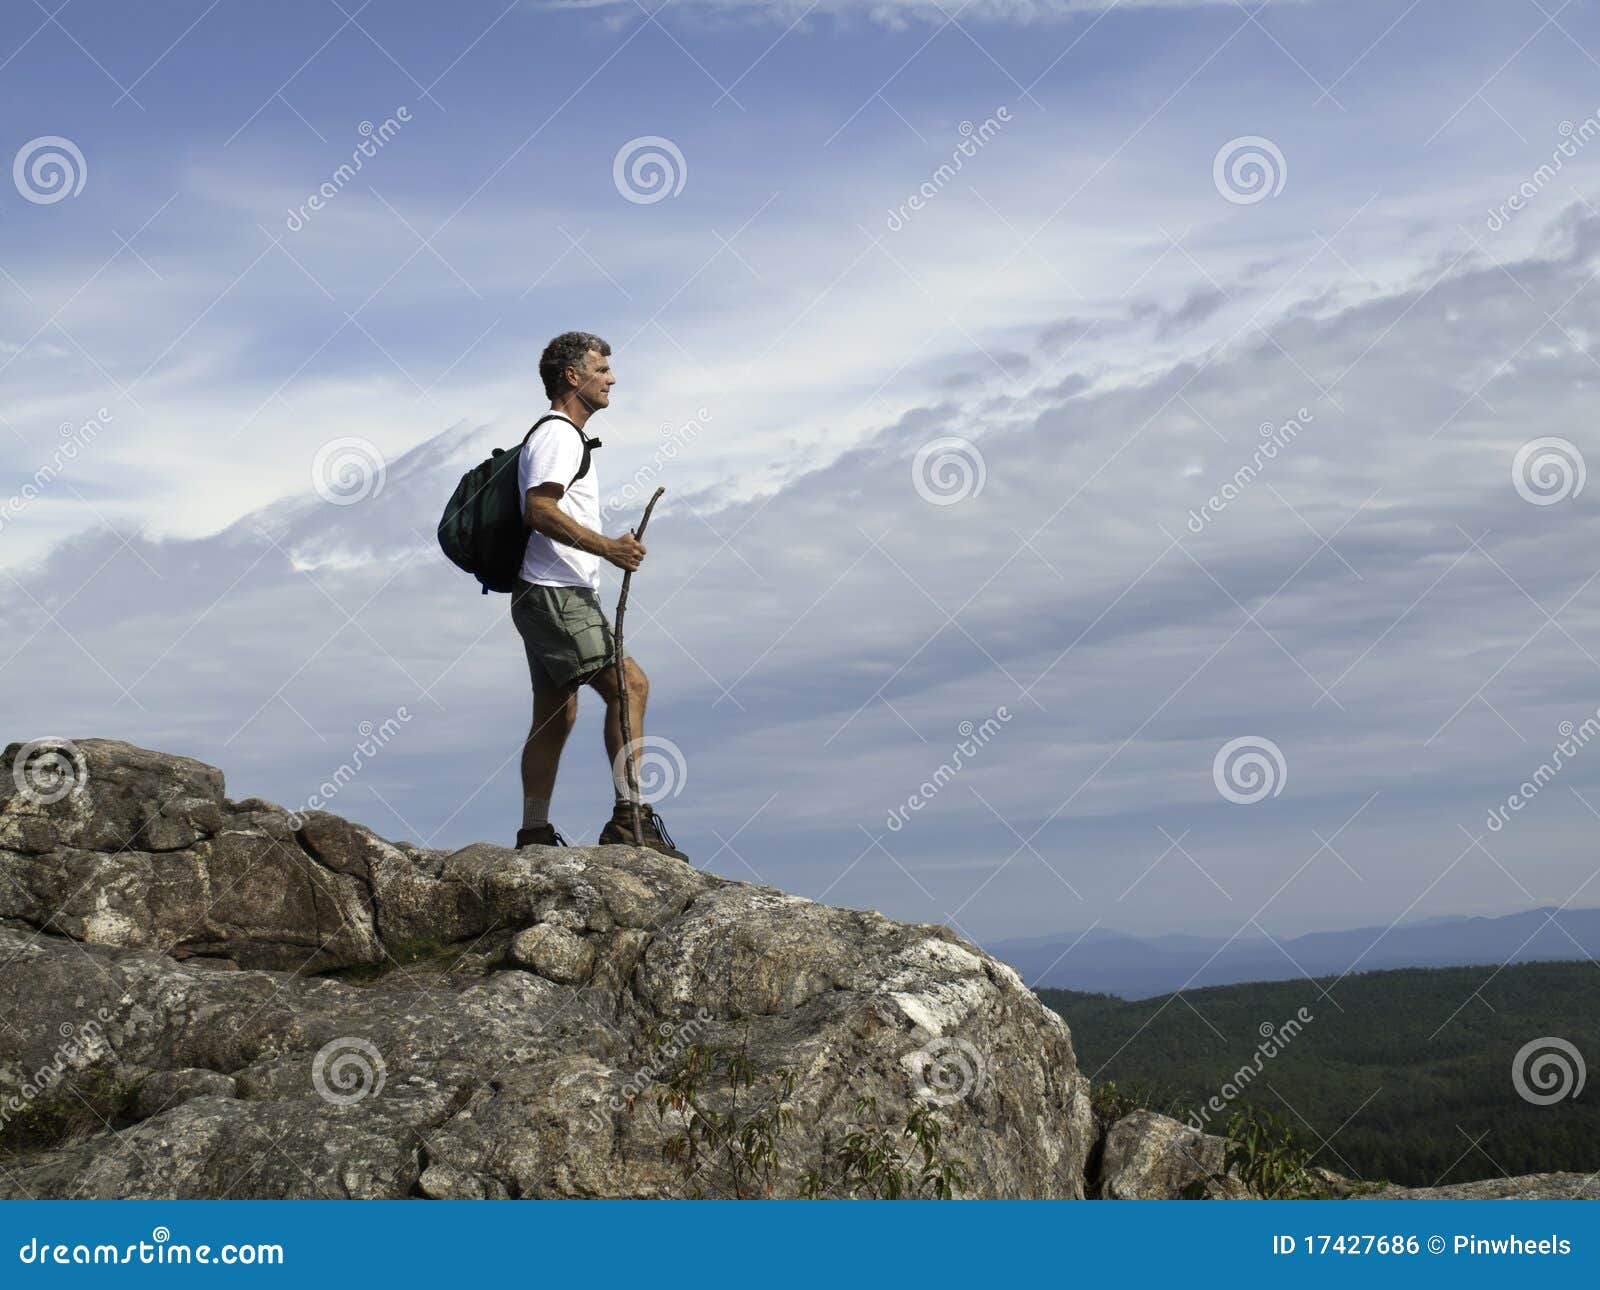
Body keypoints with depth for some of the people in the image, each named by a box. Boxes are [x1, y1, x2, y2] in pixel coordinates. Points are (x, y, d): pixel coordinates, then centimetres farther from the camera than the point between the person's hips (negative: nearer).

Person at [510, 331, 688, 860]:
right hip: (556, 595, -11)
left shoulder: (564, 437, 24)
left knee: (556, 716, 11)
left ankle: (534, 835, 15)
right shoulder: (557, 435, -10)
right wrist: (606, 547, -29)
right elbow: (540, 509, -23)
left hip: (553, 597, 11)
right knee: (630, 683, -17)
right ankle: (630, 818, -21)